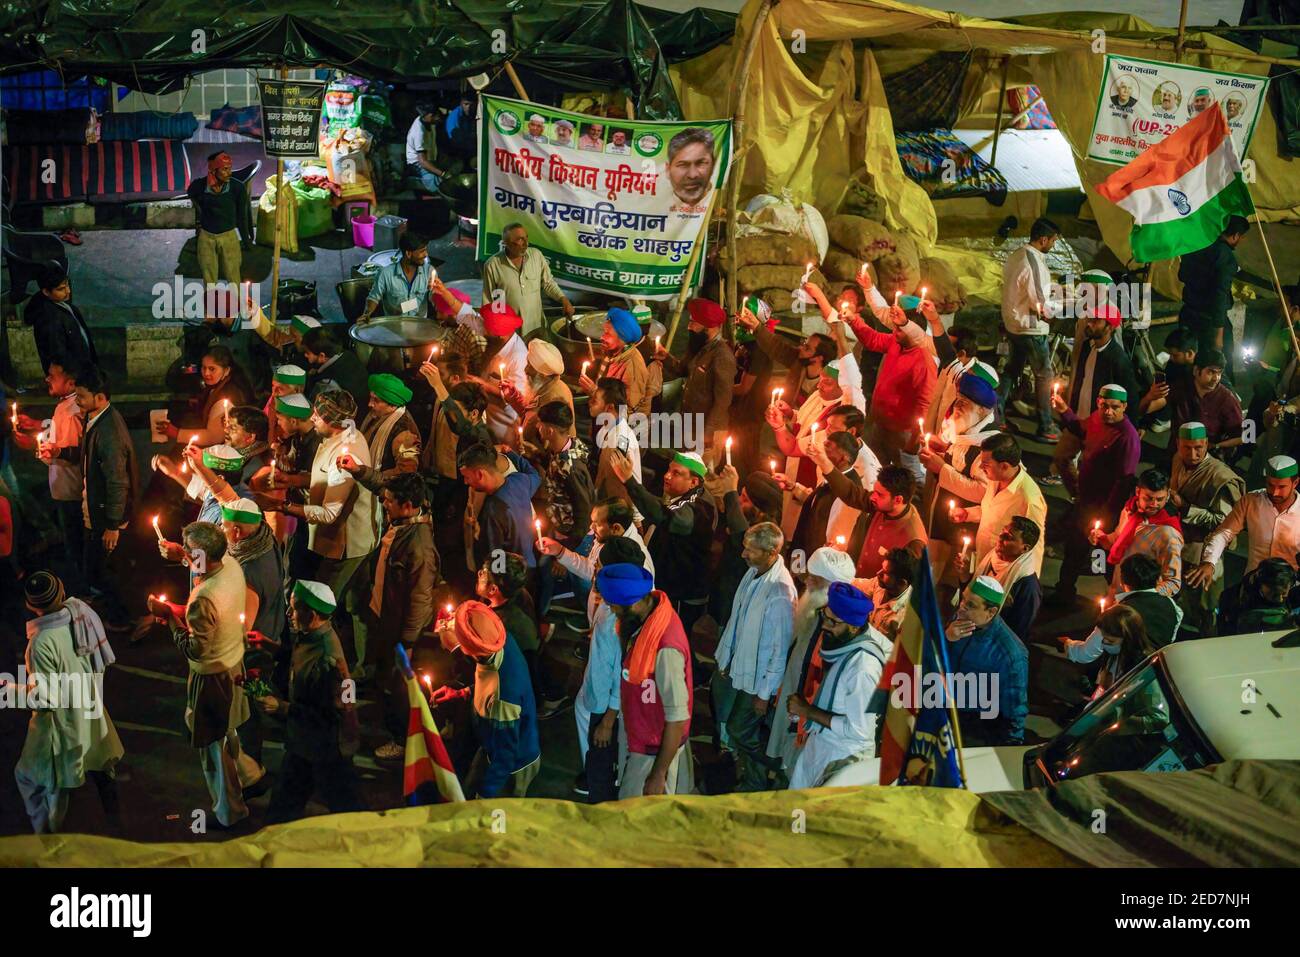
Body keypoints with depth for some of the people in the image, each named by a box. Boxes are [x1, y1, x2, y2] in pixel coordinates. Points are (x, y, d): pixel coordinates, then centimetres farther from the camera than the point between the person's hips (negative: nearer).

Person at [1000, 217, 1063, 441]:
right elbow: (1041, 305, -23)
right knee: (1044, 376, 3)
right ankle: (1045, 427, 11)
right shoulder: (1035, 263, -25)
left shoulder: (1016, 255, 3)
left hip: (1013, 323, 9)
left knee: (1013, 368, 20)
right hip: (1031, 328, -9)